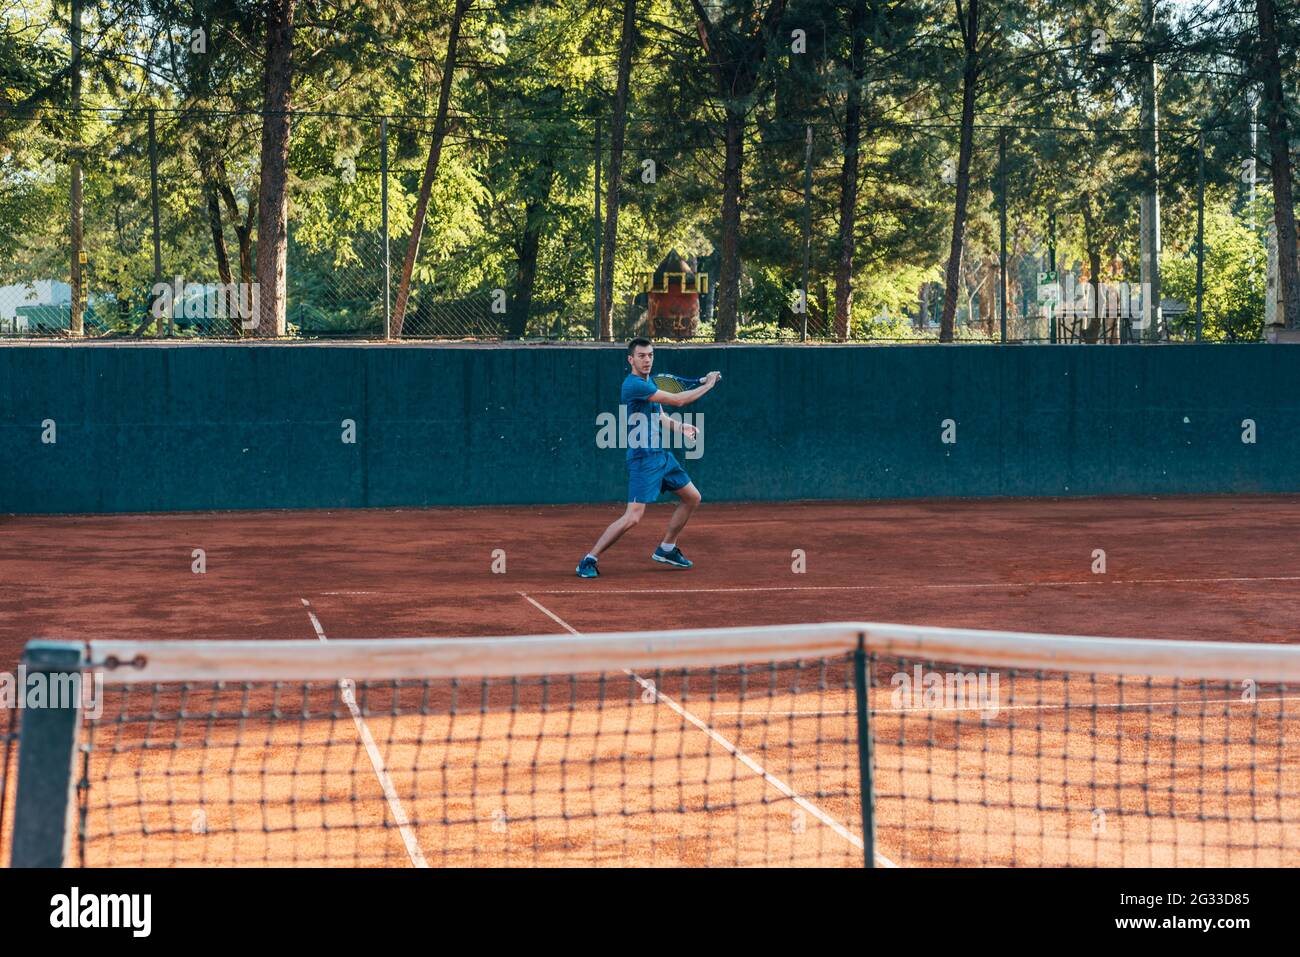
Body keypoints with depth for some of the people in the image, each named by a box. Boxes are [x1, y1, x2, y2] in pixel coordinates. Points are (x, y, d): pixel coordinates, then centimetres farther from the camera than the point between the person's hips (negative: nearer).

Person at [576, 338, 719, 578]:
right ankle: (589, 561, -8)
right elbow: (677, 400, -19)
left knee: (692, 498, 17)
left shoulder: (648, 382, 12)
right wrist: (708, 385, -6)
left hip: (661, 454, 10)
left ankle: (666, 549, 31)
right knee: (633, 517, -17)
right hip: (643, 458, -10)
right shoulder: (633, 384, -19)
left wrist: (680, 427, 4)